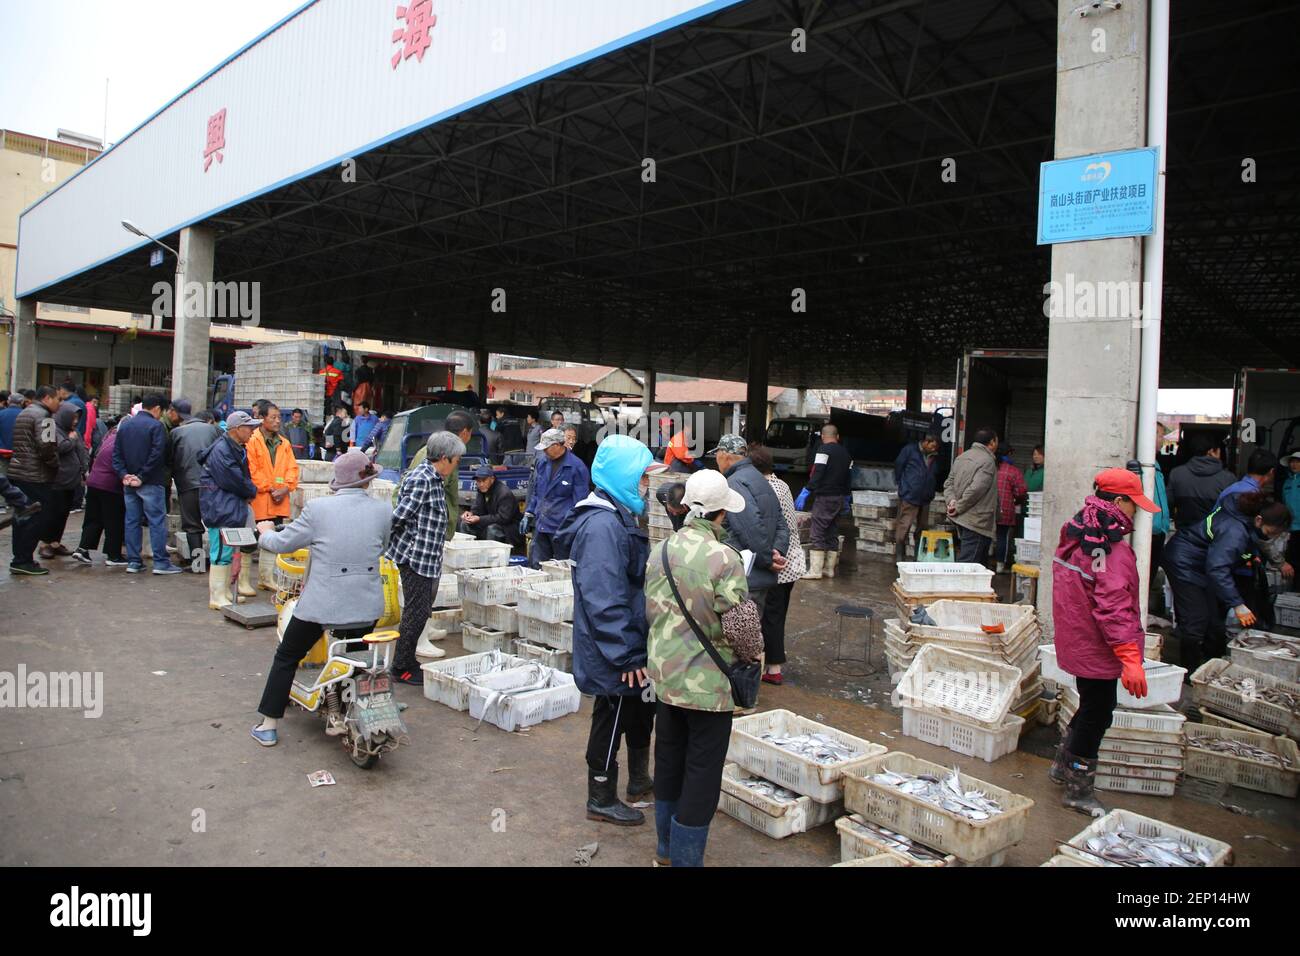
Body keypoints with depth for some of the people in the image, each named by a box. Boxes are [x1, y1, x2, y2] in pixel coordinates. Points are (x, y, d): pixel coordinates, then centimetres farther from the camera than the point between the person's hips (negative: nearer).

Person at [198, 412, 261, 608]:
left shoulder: (236, 448, 15)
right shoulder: (221, 450, -18)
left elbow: (243, 477, 17)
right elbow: (233, 481, -20)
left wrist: (248, 492, -1)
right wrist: (252, 491, -4)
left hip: (232, 508, 10)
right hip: (220, 509, -10)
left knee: (228, 551, 16)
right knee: (221, 551, -6)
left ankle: (225, 591, 26)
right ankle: (217, 597, 0)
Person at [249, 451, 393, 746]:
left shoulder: (318, 508, -11)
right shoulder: (383, 510, -4)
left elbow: (282, 543, -1)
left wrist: (265, 531, 21)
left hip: (321, 603, -2)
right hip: (366, 606, 2)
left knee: (286, 658, 19)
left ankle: (268, 726, 24)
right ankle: (340, 718, 26)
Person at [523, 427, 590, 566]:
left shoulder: (576, 467, -11)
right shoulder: (542, 462, 9)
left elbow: (579, 501, -11)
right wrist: (528, 515, 13)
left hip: (562, 528, -6)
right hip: (541, 524, 6)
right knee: (535, 566, 8)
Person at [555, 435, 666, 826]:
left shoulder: (620, 517, 9)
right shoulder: (602, 526, -25)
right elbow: (604, 600, -29)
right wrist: (627, 656, -24)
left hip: (631, 647, 10)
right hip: (614, 658, -10)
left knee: (642, 710, 24)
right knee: (611, 721, 7)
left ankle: (639, 778, 43)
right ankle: (602, 801, 25)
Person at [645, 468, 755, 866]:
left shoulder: (660, 550, -2)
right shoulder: (725, 559, -20)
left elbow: (650, 611, 6)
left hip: (664, 675, 6)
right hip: (709, 682, -6)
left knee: (668, 758, 21)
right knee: (702, 773, 8)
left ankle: (666, 847, 37)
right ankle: (685, 856, 18)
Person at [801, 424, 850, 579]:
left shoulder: (823, 449, -9)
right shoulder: (845, 453, 15)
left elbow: (817, 473, -18)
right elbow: (849, 477, 18)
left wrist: (807, 490, -16)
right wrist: (846, 495, 25)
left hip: (824, 497, -8)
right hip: (839, 497, 8)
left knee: (818, 533, -7)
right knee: (831, 533, 13)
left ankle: (815, 570, -10)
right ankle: (829, 568, 16)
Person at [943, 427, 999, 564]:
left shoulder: (962, 457, 13)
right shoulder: (988, 461, -14)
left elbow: (949, 483, 12)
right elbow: (975, 489, -22)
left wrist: (952, 500, -2)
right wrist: (959, 507, -13)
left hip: (960, 519, 9)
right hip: (977, 521, -9)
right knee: (968, 562, -8)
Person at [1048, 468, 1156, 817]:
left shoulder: (1075, 535, 6)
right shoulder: (1112, 548, -22)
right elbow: (1113, 607, -27)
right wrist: (1130, 658, -26)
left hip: (1075, 641, 9)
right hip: (1097, 650, -9)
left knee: (1092, 707, 25)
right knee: (1097, 714, 5)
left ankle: (1063, 765, 38)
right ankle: (1078, 790, 18)